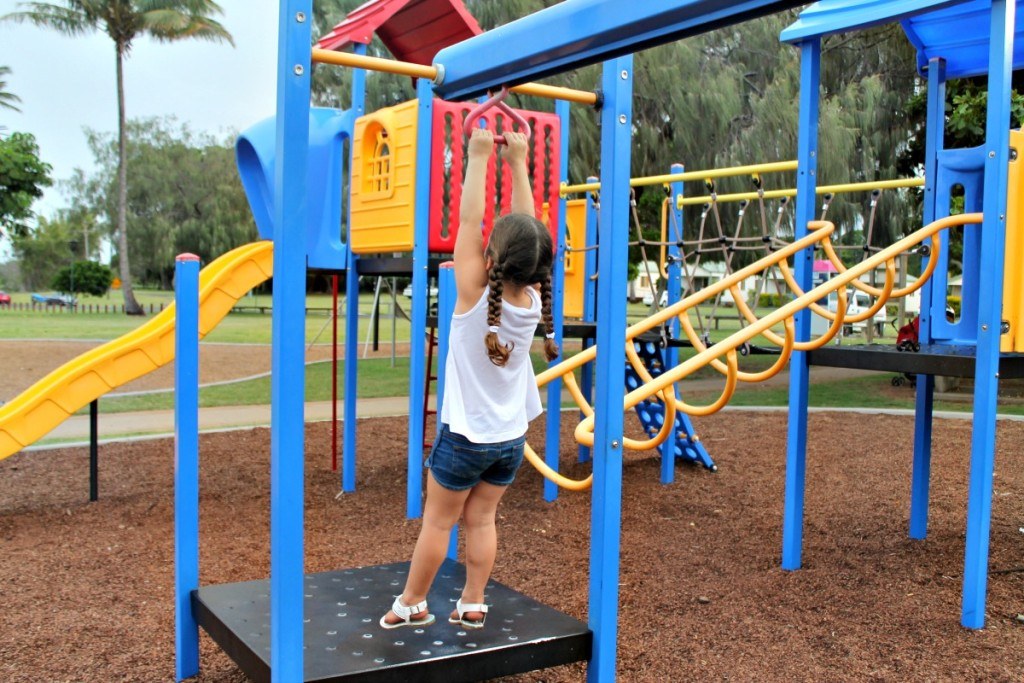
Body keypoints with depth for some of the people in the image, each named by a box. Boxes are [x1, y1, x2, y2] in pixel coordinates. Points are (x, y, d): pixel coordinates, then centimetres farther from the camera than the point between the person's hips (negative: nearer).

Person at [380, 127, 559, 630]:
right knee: (481, 520, 15)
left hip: (465, 436, -4)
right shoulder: (533, 300, -10)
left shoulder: (474, 298, -21)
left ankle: (412, 605, 23)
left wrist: (478, 158, -15)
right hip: (511, 437, 4)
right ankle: (473, 606, 21)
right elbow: (527, 232, -3)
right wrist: (517, 164, 0)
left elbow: (468, 222, -19)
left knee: (437, 521, 9)